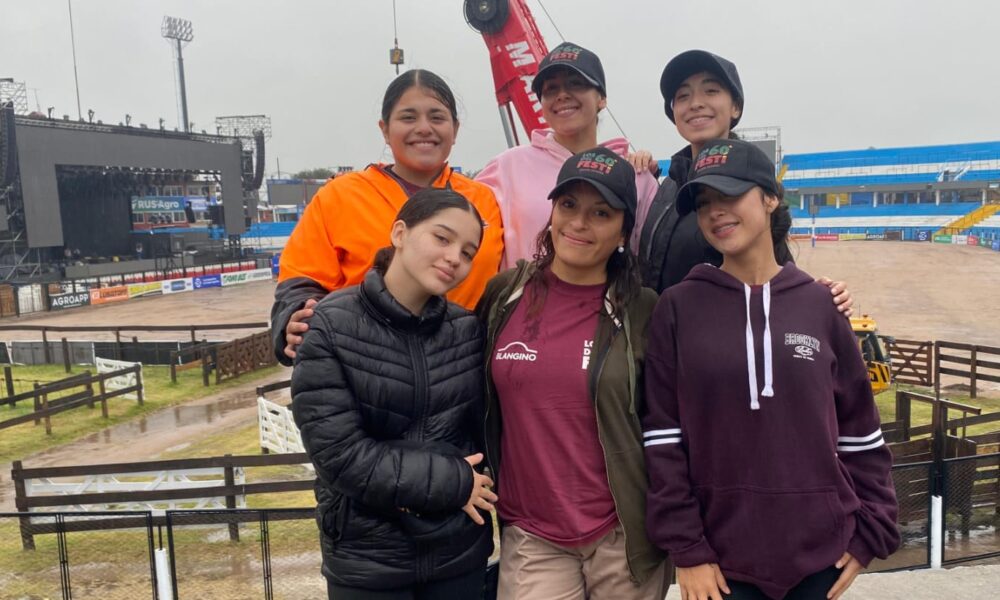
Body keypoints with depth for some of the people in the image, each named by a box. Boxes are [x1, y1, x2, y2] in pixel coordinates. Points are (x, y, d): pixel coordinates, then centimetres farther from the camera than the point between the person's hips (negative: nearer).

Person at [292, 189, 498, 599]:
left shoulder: (468, 328, -2)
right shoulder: (330, 326, -13)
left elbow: (482, 429, 2)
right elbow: (338, 453, -17)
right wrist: (451, 482, -13)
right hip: (366, 556, -3)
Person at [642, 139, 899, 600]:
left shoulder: (818, 303, 2)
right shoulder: (678, 308, -4)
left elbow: (859, 427, 6)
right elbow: (663, 438, -6)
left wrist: (870, 532, 2)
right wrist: (684, 548, -9)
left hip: (819, 551, 2)